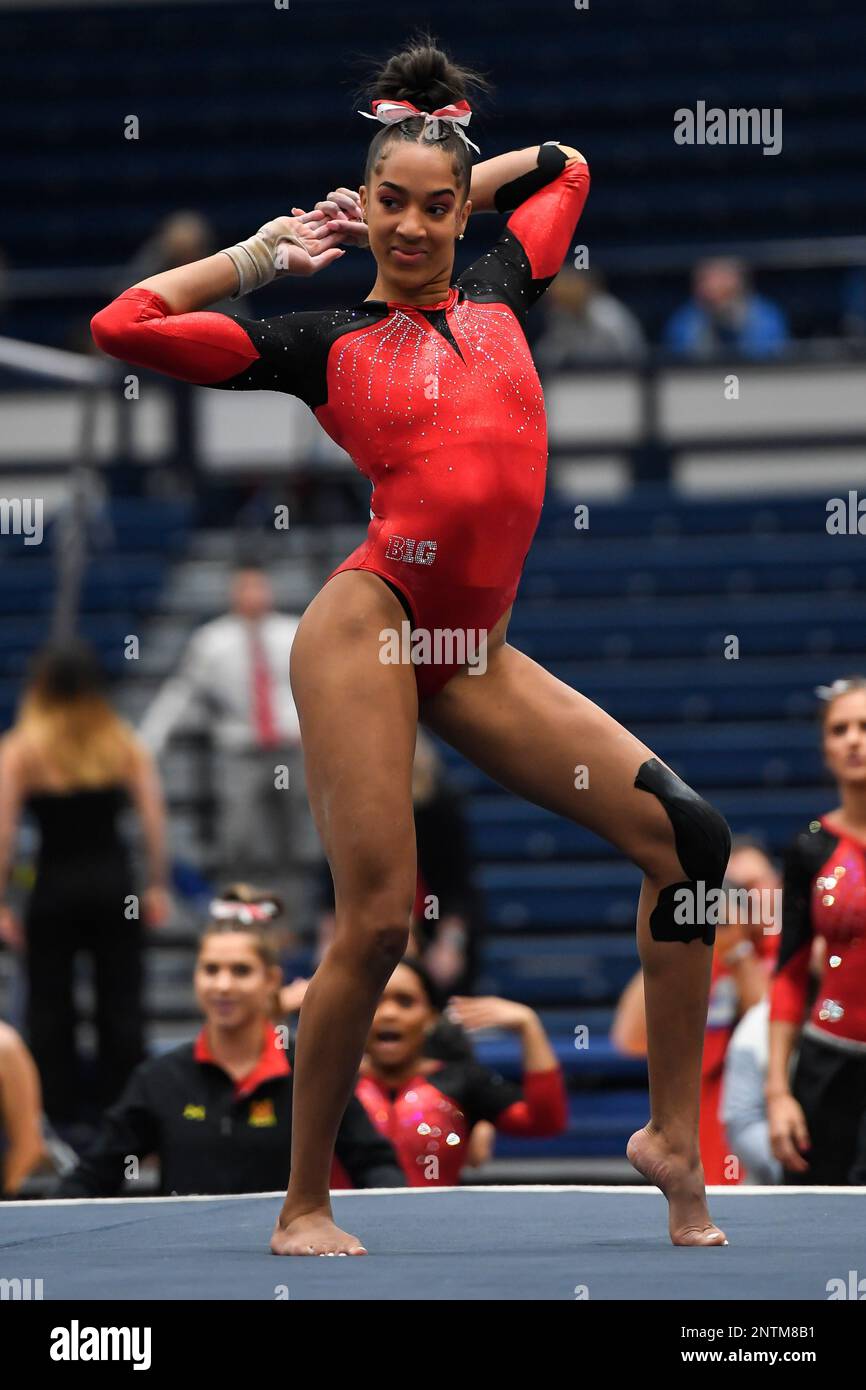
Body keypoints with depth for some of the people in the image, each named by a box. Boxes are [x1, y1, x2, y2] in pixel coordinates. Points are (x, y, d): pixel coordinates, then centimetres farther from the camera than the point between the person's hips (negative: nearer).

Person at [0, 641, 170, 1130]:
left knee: (50, 1007, 7)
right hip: (115, 883, 2)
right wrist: (158, 887, 2)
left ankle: (63, 1118, 5)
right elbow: (155, 818, -3)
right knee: (121, 1004, 8)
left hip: (55, 888, -2)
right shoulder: (127, 744, 2)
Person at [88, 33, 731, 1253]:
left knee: (690, 836, -7)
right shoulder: (325, 340, 6)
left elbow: (561, 168, 36)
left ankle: (673, 1135, 0)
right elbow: (122, 327, 1)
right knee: (375, 925, -12)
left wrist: (451, 190, 26)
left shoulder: (496, 291, 17)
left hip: (473, 650, 5)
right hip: (372, 625, -5)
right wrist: (260, 254, 9)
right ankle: (303, 1206, 3)